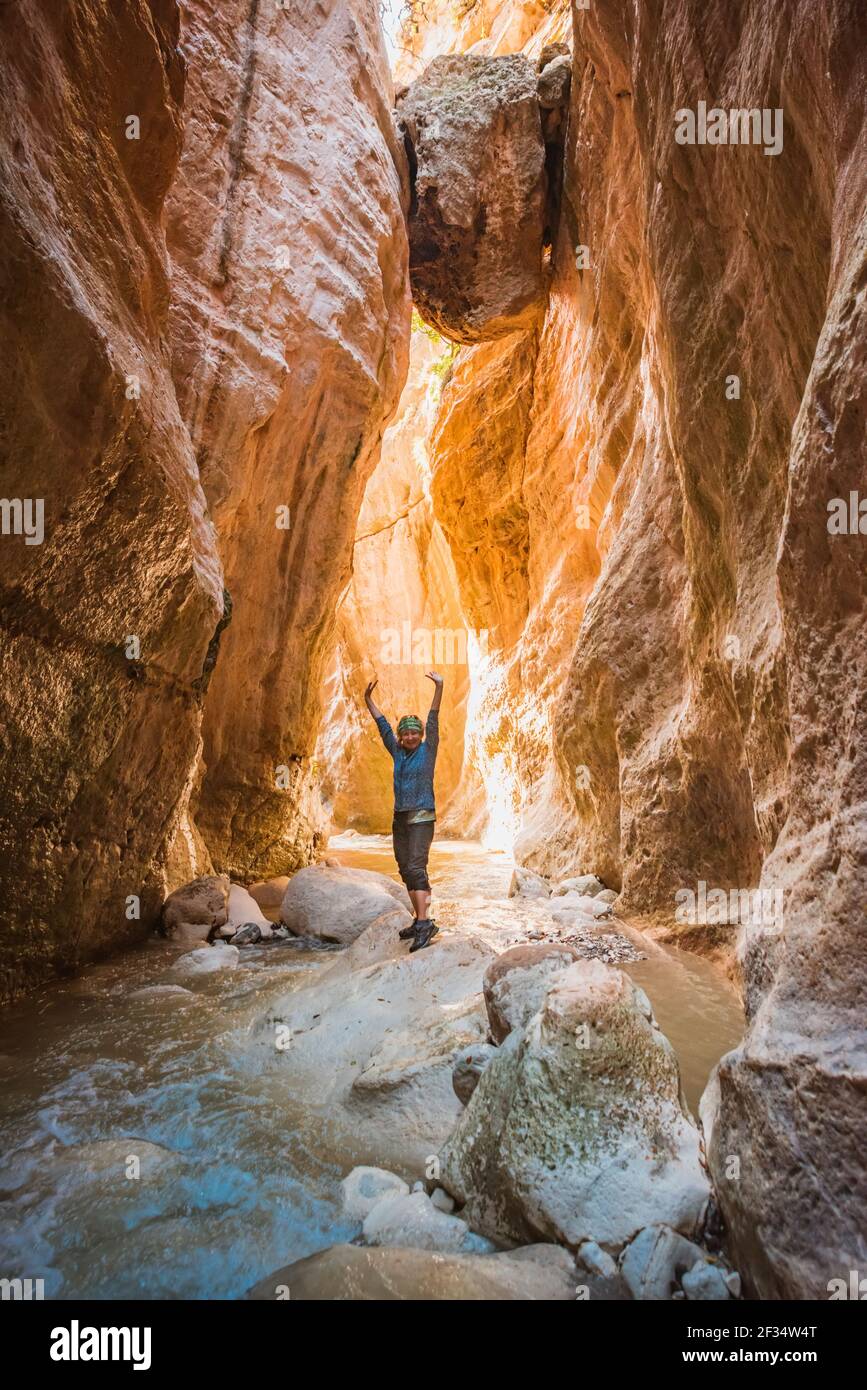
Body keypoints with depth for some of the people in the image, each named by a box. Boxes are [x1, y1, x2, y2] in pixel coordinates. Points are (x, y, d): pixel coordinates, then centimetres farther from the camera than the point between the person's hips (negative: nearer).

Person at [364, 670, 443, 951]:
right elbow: (382, 725, 19)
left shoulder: (428, 750, -1)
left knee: (415, 867, -19)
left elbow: (433, 720, -11)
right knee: (406, 871, 8)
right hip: (400, 818, 7)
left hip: (422, 817, -7)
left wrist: (439, 688, -21)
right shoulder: (398, 752, 12)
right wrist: (368, 700, 20)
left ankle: (425, 923, -24)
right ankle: (420, 922, 15)